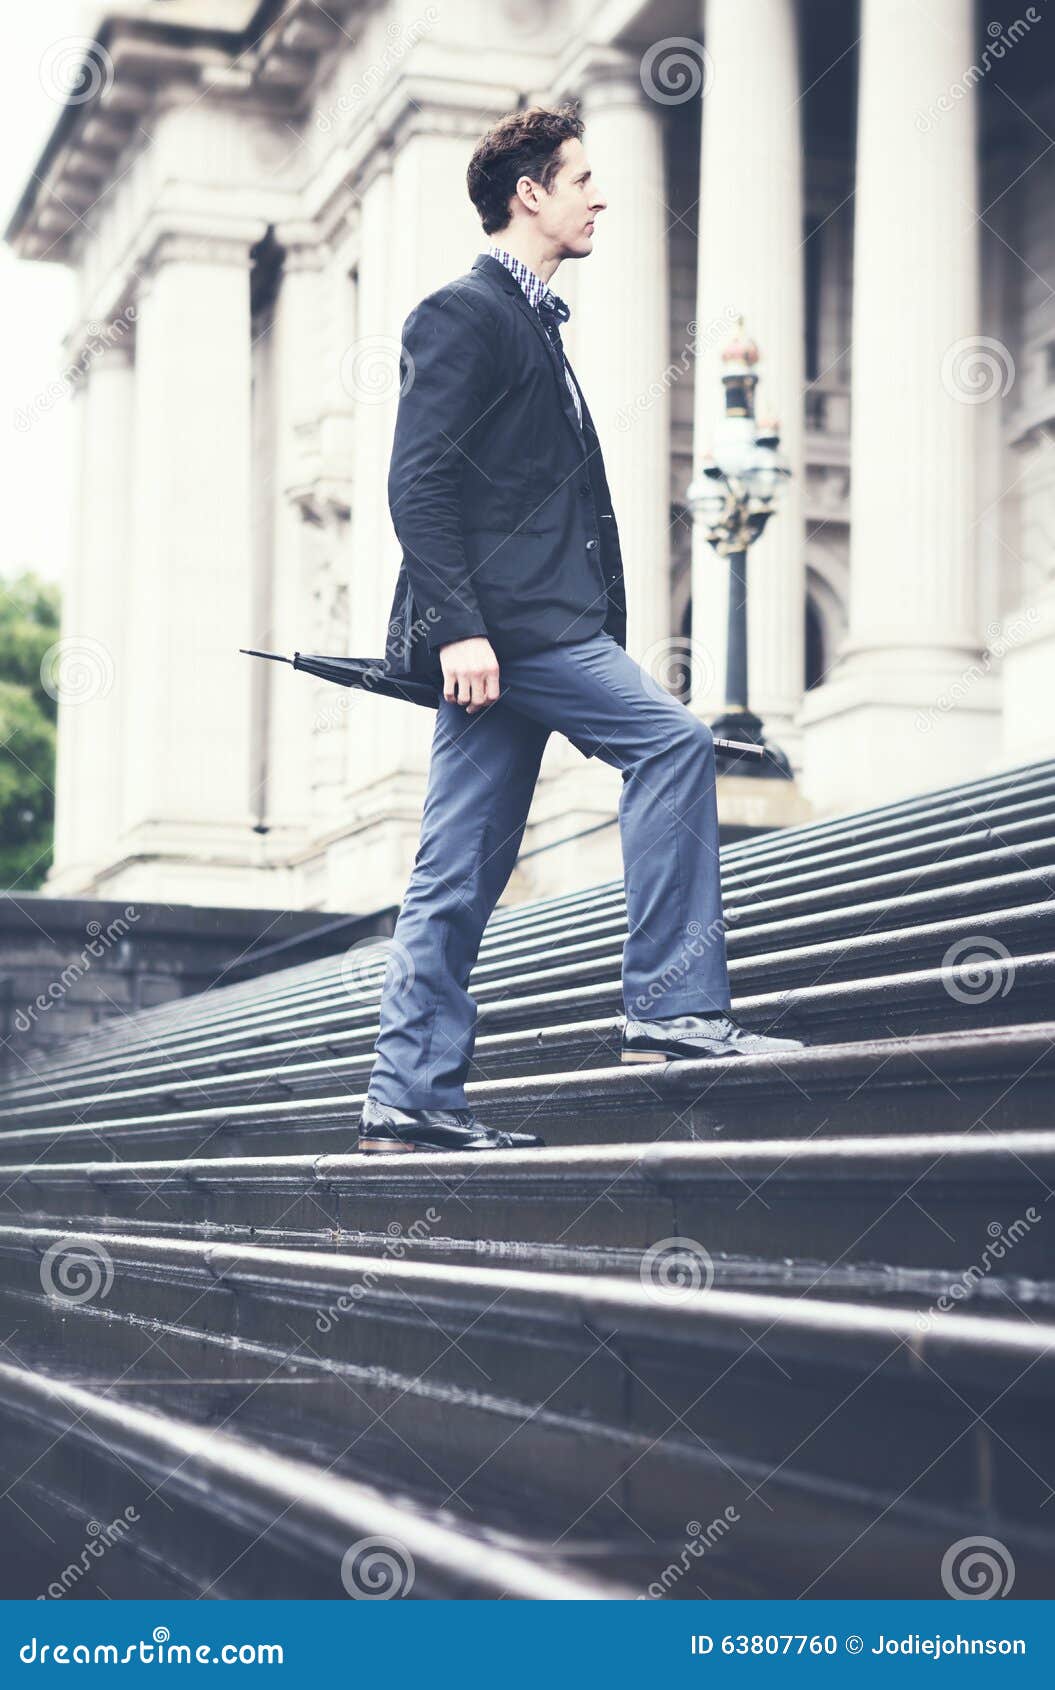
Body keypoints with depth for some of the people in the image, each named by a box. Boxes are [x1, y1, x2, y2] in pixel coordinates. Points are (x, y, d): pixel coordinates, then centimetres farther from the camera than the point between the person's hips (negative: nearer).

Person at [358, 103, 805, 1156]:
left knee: (459, 874, 6)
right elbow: (417, 482, -15)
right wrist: (457, 625, -23)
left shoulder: (530, 319, 25)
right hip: (503, 619, -9)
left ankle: (409, 1098, 7)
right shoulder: (463, 314, -5)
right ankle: (671, 1005, -14)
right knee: (672, 741, -16)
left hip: (520, 629, 9)